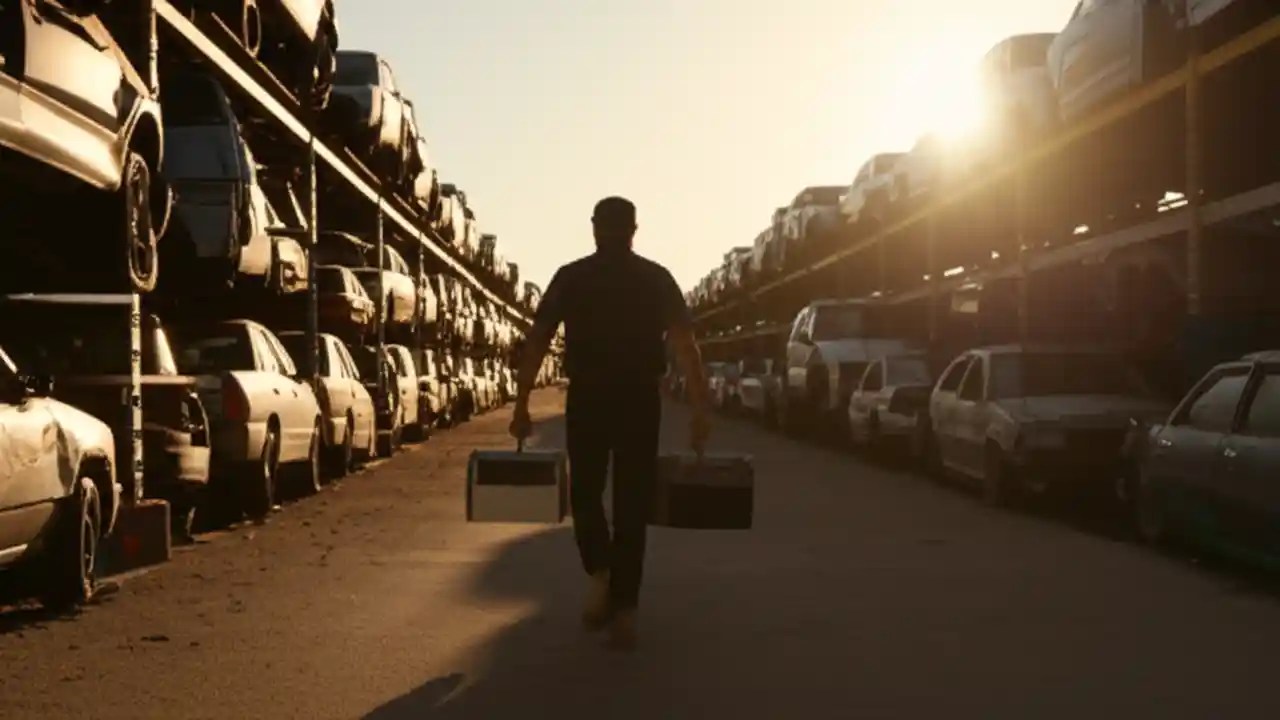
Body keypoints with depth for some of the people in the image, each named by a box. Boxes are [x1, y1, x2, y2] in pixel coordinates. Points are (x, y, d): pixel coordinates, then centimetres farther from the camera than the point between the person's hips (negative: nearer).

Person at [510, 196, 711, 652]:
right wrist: (700, 410, -1)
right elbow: (686, 347, -2)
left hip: (587, 398, 0)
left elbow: (536, 343, -1)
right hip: (640, 399, 0)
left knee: (586, 493, 18)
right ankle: (623, 612, 5)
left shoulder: (570, 277, 3)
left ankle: (598, 575, -3)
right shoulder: (657, 278, 4)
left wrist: (521, 405, 3)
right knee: (631, 504, 7)